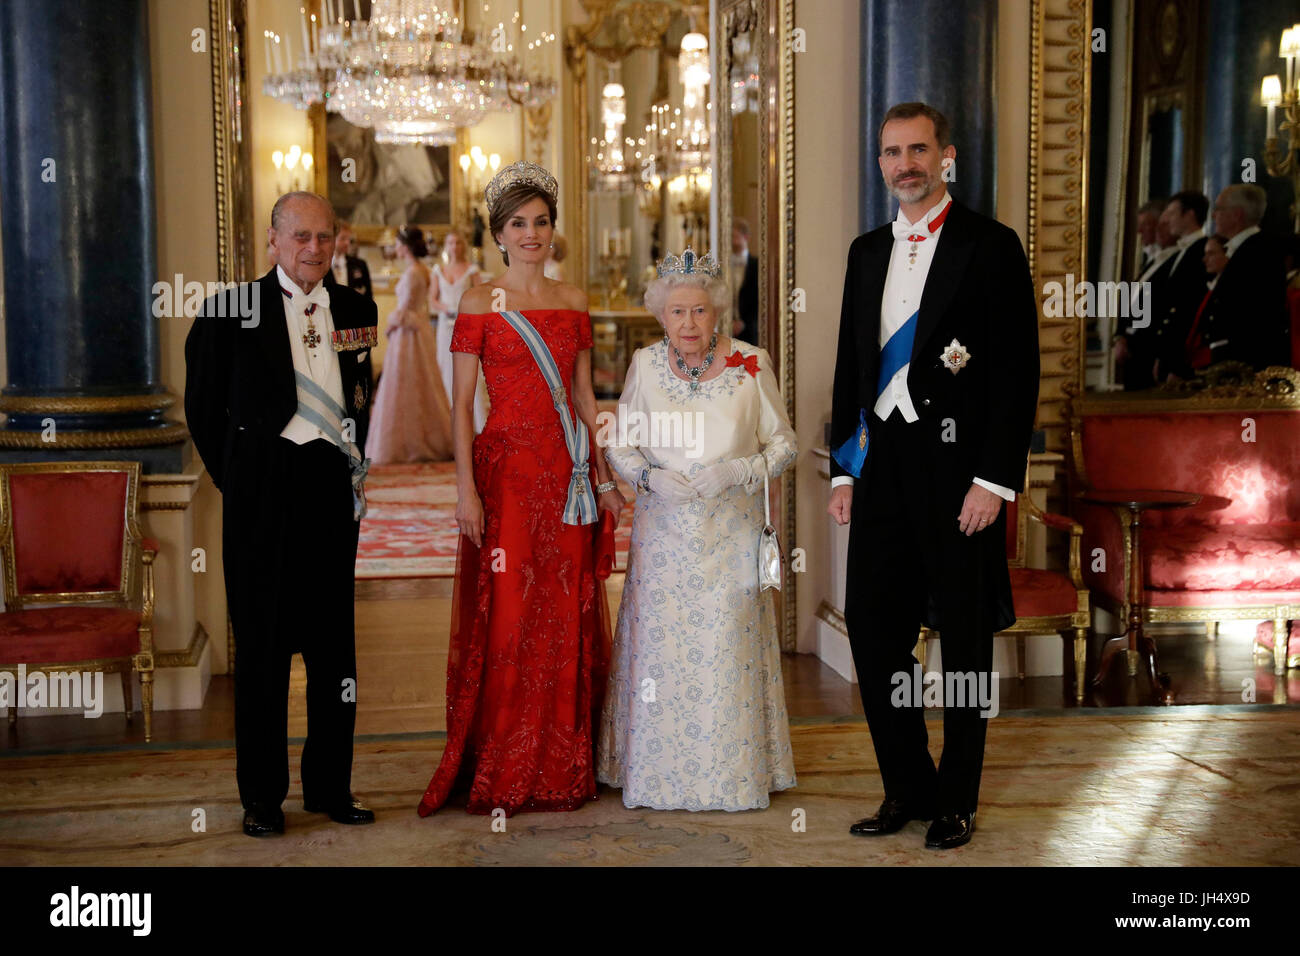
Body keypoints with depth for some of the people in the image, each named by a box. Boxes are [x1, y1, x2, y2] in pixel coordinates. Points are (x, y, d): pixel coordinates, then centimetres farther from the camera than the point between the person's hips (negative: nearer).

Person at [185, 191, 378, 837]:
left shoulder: (356, 310, 9)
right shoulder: (232, 310, -2)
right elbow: (203, 404, 5)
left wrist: (356, 466, 8)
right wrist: (235, 479, 4)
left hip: (334, 487, 4)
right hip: (263, 492, -3)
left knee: (334, 640, 10)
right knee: (262, 643, 4)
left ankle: (331, 785, 22)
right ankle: (261, 794, 16)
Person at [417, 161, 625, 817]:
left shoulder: (573, 301, 12)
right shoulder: (481, 301, -1)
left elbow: (584, 395, 15)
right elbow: (461, 403, -5)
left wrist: (602, 477, 10)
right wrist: (465, 487, -14)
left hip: (567, 473, 4)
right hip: (505, 467, -4)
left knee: (567, 616, 7)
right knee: (505, 616, -2)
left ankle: (563, 767, 19)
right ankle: (499, 774, 10)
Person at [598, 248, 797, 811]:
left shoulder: (751, 364, -3)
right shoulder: (645, 365, 2)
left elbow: (783, 443, 3)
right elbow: (619, 444, 9)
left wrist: (736, 471, -14)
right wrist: (651, 476, -10)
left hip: (731, 532, -1)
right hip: (664, 532, 1)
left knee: (728, 647, -1)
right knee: (660, 644, 1)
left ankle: (733, 773, 15)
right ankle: (658, 772, 15)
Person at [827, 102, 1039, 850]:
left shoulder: (991, 247, -5)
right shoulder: (868, 252, 13)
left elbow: (1019, 370, -9)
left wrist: (996, 478, -15)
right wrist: (845, 468, 10)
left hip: (958, 466, -5)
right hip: (882, 462, 5)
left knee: (966, 636, 6)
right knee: (873, 626, 6)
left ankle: (957, 801, 20)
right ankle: (908, 789, 22)